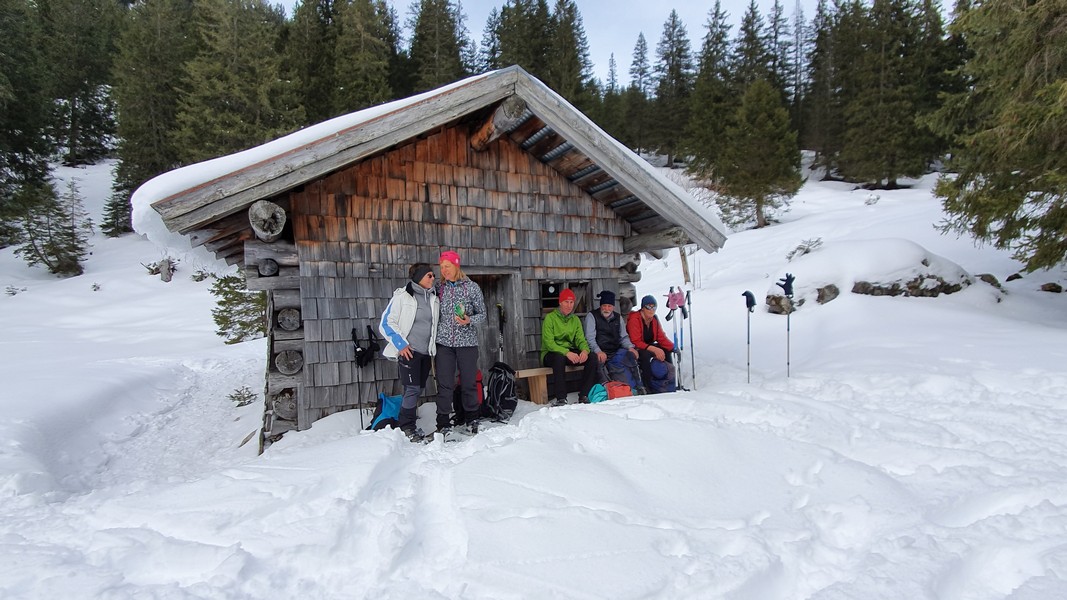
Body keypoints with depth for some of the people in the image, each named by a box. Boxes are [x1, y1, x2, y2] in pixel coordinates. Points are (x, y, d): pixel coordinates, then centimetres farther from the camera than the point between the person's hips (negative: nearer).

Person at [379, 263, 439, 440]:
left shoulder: (433, 299, 10)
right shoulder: (402, 296, -9)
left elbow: (437, 322, 23)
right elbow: (386, 323, -8)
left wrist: (434, 344, 14)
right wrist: (401, 344, -12)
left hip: (426, 352, 6)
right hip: (408, 351, -6)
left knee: (419, 389, 10)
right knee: (412, 389, -9)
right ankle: (406, 428, 2)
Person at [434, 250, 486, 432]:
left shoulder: (472, 287, 0)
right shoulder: (439, 288, 7)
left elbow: (482, 314, 2)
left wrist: (469, 320, -16)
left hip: (467, 342, -1)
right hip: (444, 342, 1)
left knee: (469, 382, 6)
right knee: (444, 384, 1)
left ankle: (471, 419, 24)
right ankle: (443, 423, 10)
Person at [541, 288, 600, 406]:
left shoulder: (575, 319, 12)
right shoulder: (550, 317, -7)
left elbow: (580, 339, 4)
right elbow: (548, 342, -16)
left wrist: (585, 350, -21)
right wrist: (566, 353, -31)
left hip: (570, 352, 5)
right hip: (551, 354, -5)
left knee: (592, 357, -18)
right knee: (559, 357, -39)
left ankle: (584, 395, -16)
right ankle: (560, 398, -36)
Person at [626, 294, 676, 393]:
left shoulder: (654, 319, 3)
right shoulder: (634, 319, -21)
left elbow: (661, 337, 3)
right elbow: (636, 342, -27)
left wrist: (673, 347, -13)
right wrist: (654, 349, -35)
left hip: (649, 346, 8)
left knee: (666, 349, -6)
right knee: (645, 354, -35)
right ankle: (648, 387, -31)